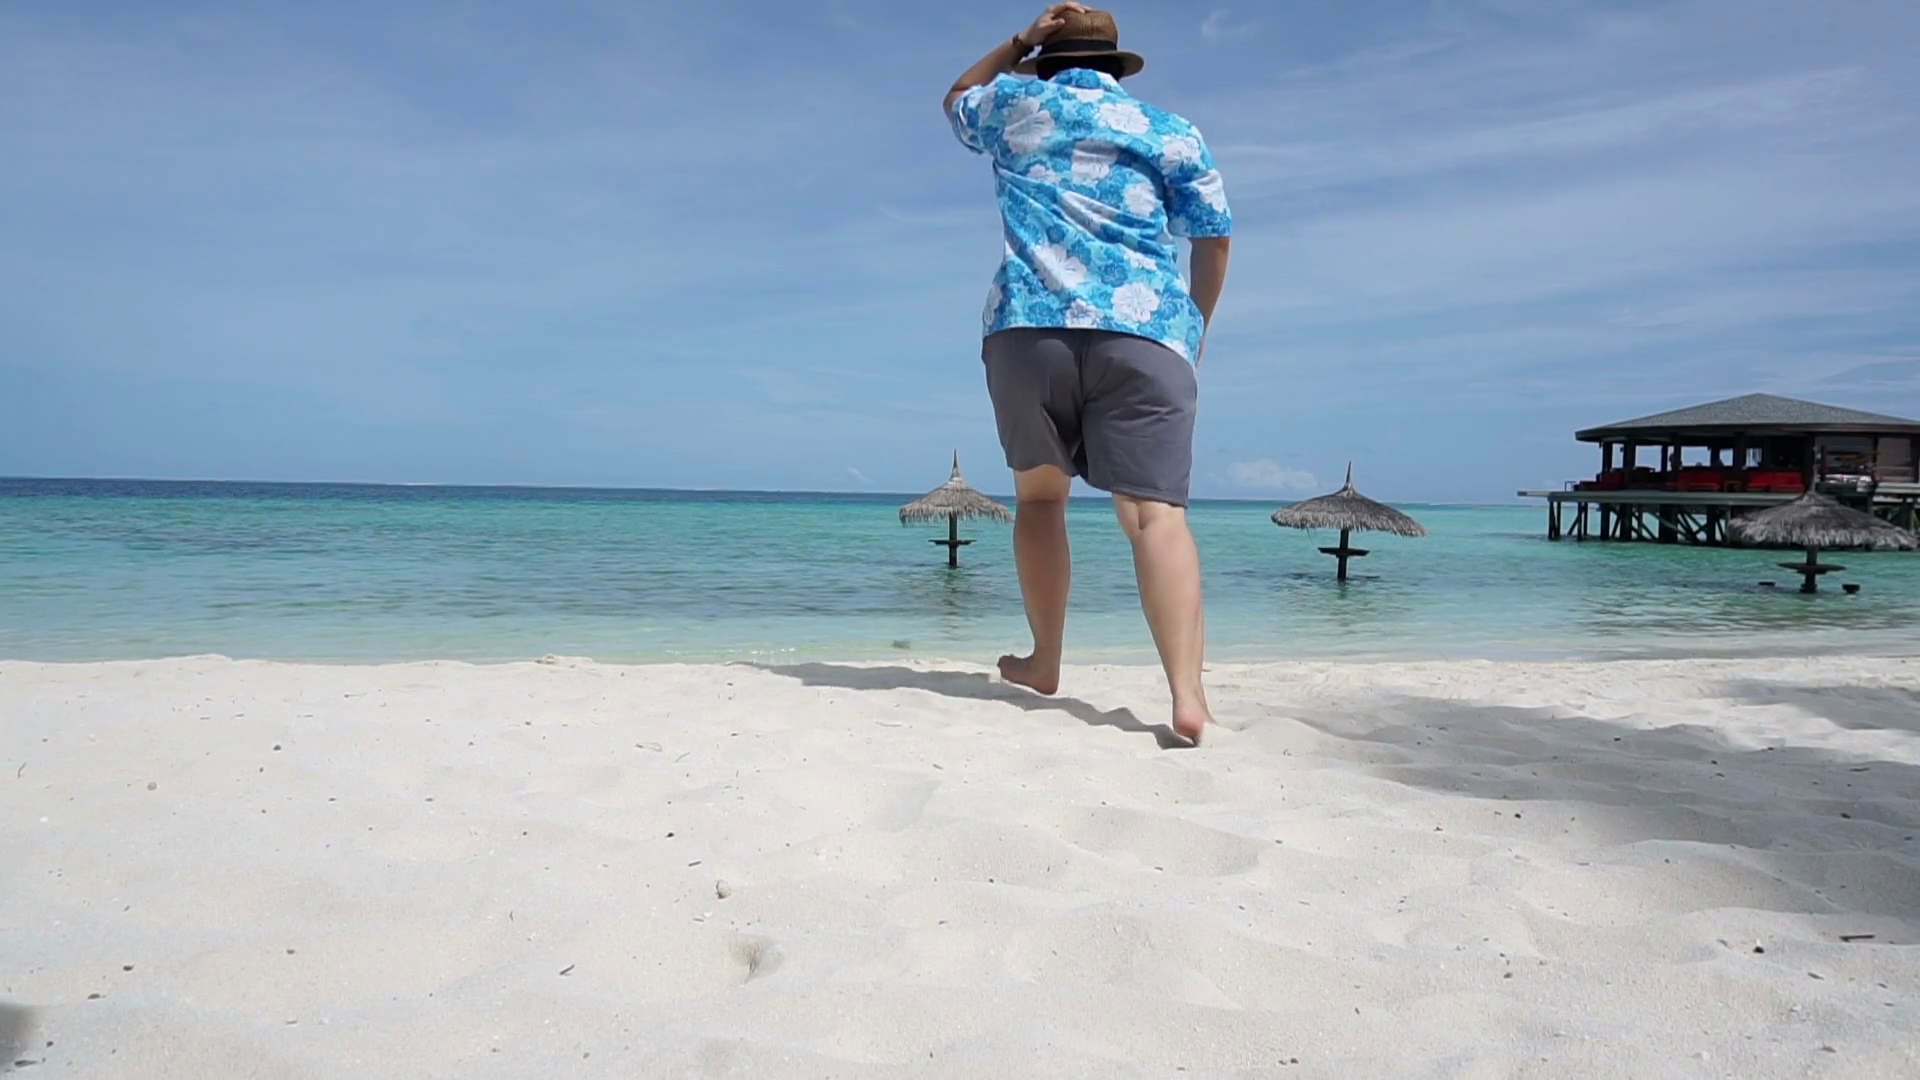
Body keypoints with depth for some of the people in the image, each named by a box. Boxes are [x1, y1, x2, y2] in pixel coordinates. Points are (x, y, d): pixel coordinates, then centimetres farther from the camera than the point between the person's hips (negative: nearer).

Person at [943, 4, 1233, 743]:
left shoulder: (1018, 104, 21)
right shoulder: (1172, 132, 20)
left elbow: (957, 101, 43)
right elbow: (1214, 240, 14)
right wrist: (1195, 328, 25)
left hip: (1029, 323, 1)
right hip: (1145, 327, 0)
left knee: (1040, 492, 17)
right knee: (1154, 509, -11)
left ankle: (1044, 662, 18)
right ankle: (1187, 695, -25)